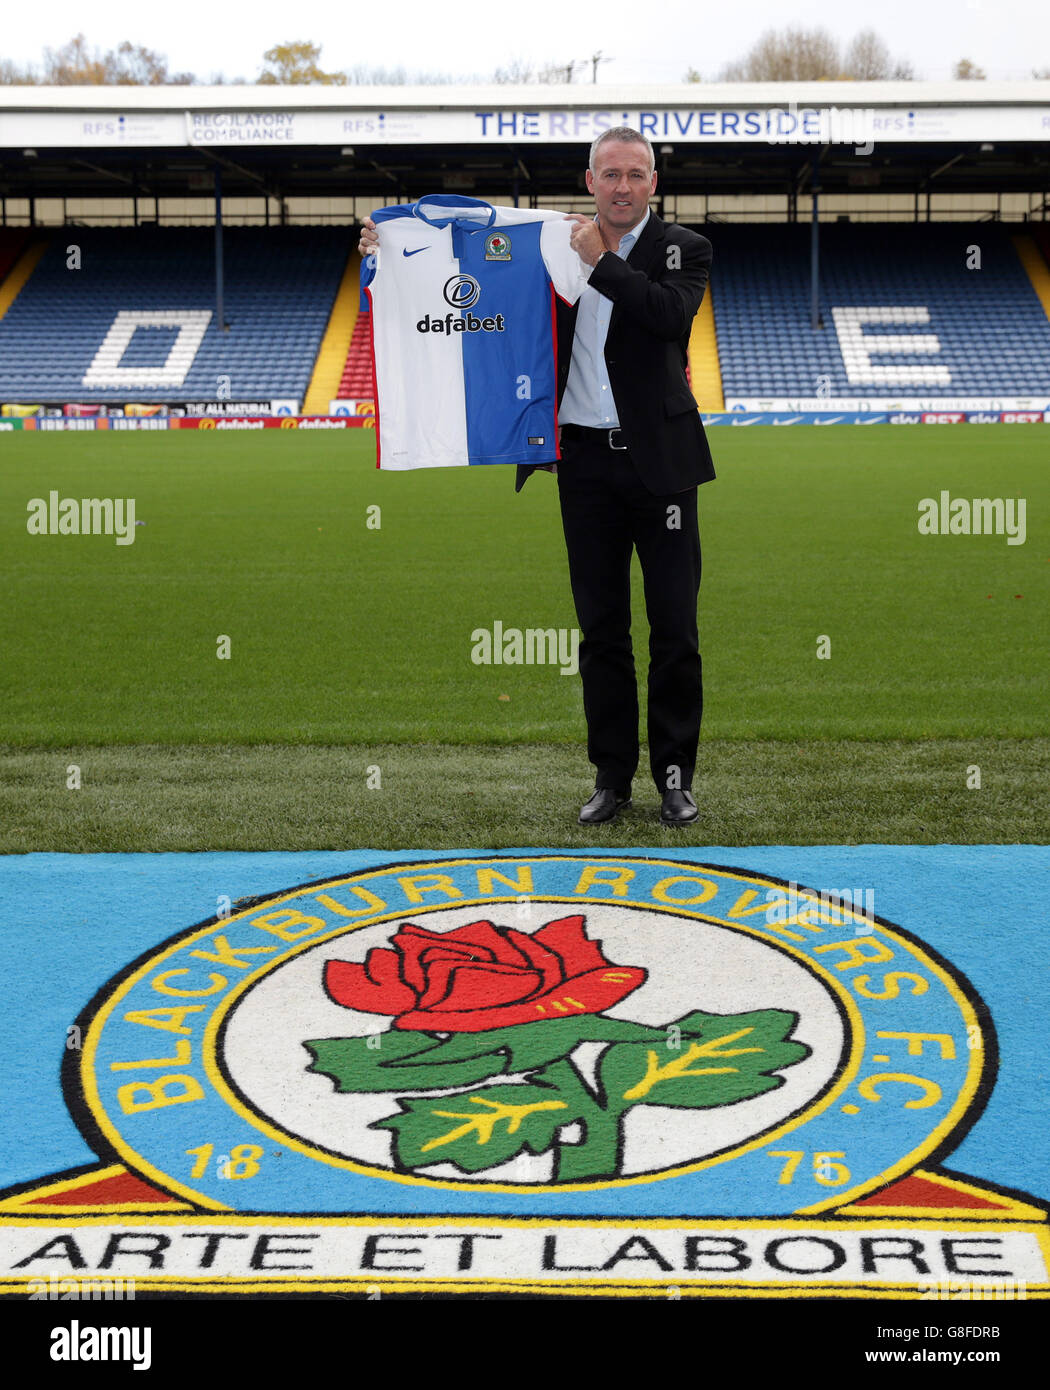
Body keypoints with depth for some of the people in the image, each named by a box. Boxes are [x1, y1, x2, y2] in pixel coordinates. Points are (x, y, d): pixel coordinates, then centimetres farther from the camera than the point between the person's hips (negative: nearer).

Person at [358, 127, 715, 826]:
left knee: (675, 627, 1)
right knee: (601, 629, 8)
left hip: (659, 460, -2)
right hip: (586, 460, 3)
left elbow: (671, 313, -18)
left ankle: (676, 776, 12)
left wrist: (601, 260, -15)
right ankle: (612, 776, 17)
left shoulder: (683, 248, 1)